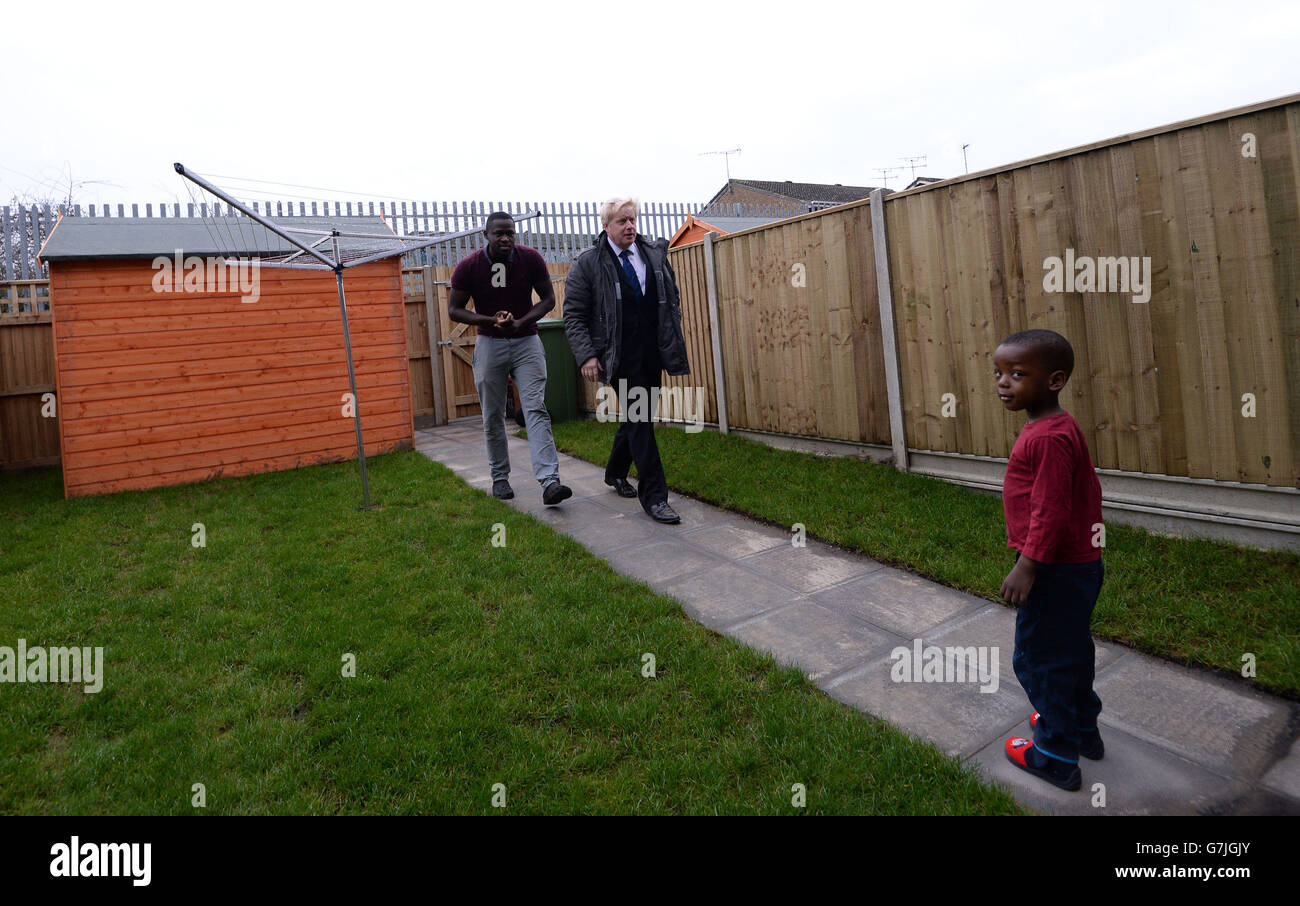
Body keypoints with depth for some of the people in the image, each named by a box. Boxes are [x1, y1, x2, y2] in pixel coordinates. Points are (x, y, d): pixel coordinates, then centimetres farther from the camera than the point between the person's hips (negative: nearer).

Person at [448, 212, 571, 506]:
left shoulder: (531, 258, -6)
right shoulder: (469, 267, -7)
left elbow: (548, 299, 2)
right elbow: (454, 309, -1)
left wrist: (521, 322, -14)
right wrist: (491, 320, -16)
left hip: (526, 342, -1)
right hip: (489, 344, 1)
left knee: (536, 410, -13)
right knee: (493, 416, 7)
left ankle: (549, 482, -21)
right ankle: (500, 478, 23)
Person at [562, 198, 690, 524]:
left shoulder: (655, 255, 10)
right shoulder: (588, 263, -3)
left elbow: (673, 300, 18)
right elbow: (573, 314, -3)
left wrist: (675, 342, 9)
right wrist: (586, 355, -13)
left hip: (652, 353, 5)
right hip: (621, 356, -5)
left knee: (636, 416, 15)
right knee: (638, 419, -8)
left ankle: (616, 472, 38)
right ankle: (654, 495, -3)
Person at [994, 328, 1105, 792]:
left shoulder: (1047, 437, -23)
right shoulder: (1061, 427, 9)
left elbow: (1051, 509, -26)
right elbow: (1087, 491, 16)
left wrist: (1027, 565, -23)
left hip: (1055, 571, -10)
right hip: (1078, 563, 10)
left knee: (1040, 658, 3)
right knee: (1068, 653, 24)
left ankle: (1056, 757, 16)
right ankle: (1082, 730, 42)